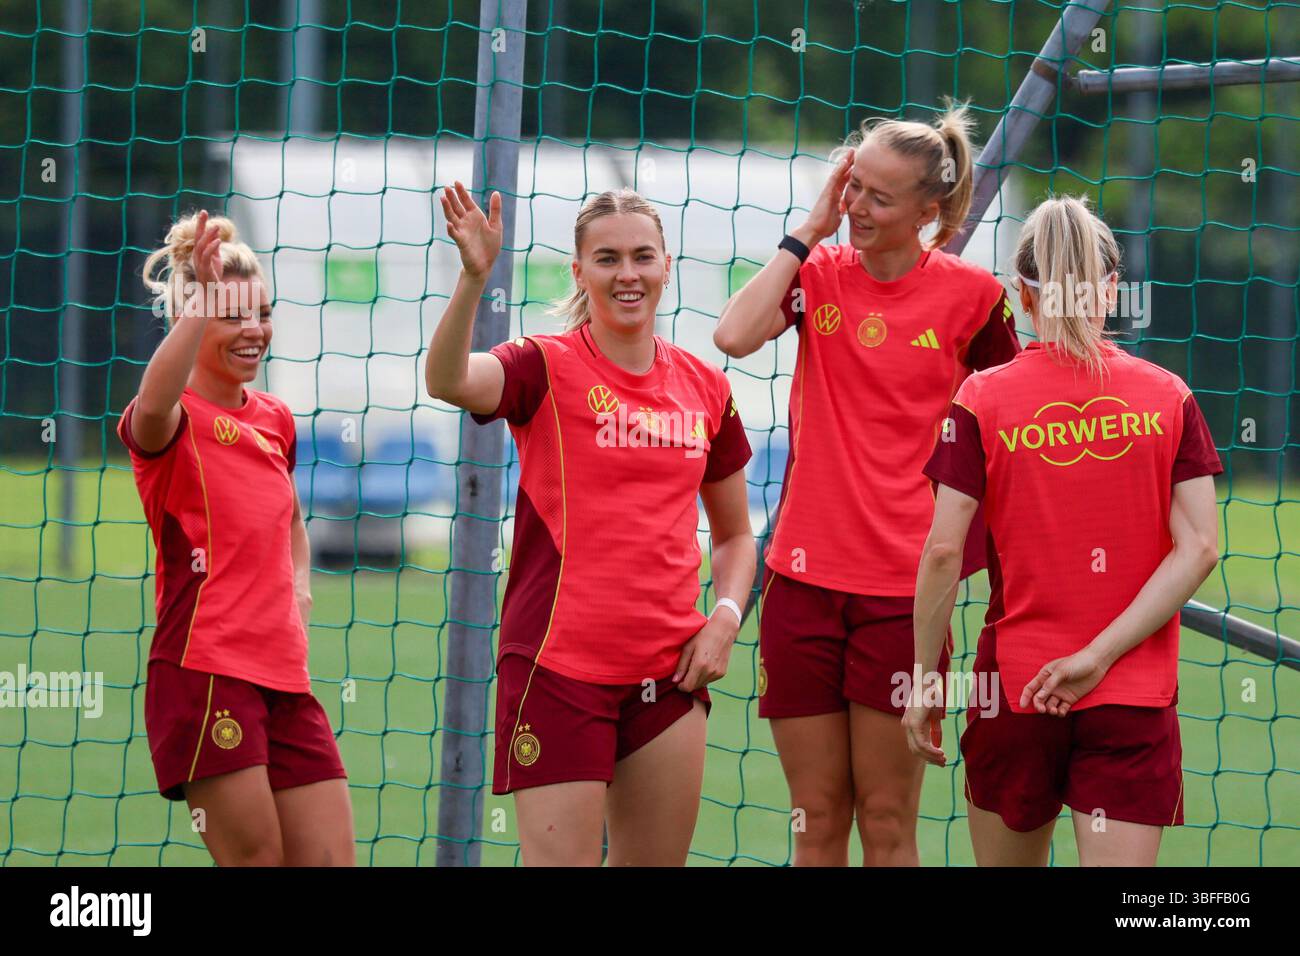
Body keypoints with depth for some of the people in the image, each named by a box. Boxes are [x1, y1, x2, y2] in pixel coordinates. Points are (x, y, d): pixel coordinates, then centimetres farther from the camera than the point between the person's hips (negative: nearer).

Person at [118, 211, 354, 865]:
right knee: (256, 861, -8)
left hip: (285, 678, 7)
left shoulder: (275, 419, 16)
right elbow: (152, 406, -34)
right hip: (203, 672, -7)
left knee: (331, 863, 2)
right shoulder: (177, 420, -6)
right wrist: (204, 297, -39)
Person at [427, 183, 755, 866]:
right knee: (561, 863, -9)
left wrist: (725, 617, 2)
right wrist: (474, 277, -41)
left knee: (657, 863, 9)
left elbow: (735, 534, 21)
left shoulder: (706, 388, 10)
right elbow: (448, 381, -26)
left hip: (669, 674, 5)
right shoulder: (547, 368, -4)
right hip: (557, 666, -5)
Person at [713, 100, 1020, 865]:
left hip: (905, 588, -3)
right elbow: (735, 335, -14)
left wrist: (976, 547, 2)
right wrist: (811, 231, -7)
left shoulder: (971, 294, -2)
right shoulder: (818, 273, 5)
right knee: (817, 822, 6)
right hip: (806, 574, 3)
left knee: (887, 823, 0)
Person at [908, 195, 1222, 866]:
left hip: (1014, 685, 0)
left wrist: (924, 681, 1)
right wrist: (1100, 655, -8)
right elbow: (1199, 547, -6)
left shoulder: (983, 400, -4)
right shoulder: (1168, 398, 1)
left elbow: (943, 551, -7)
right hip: (1137, 702, 0)